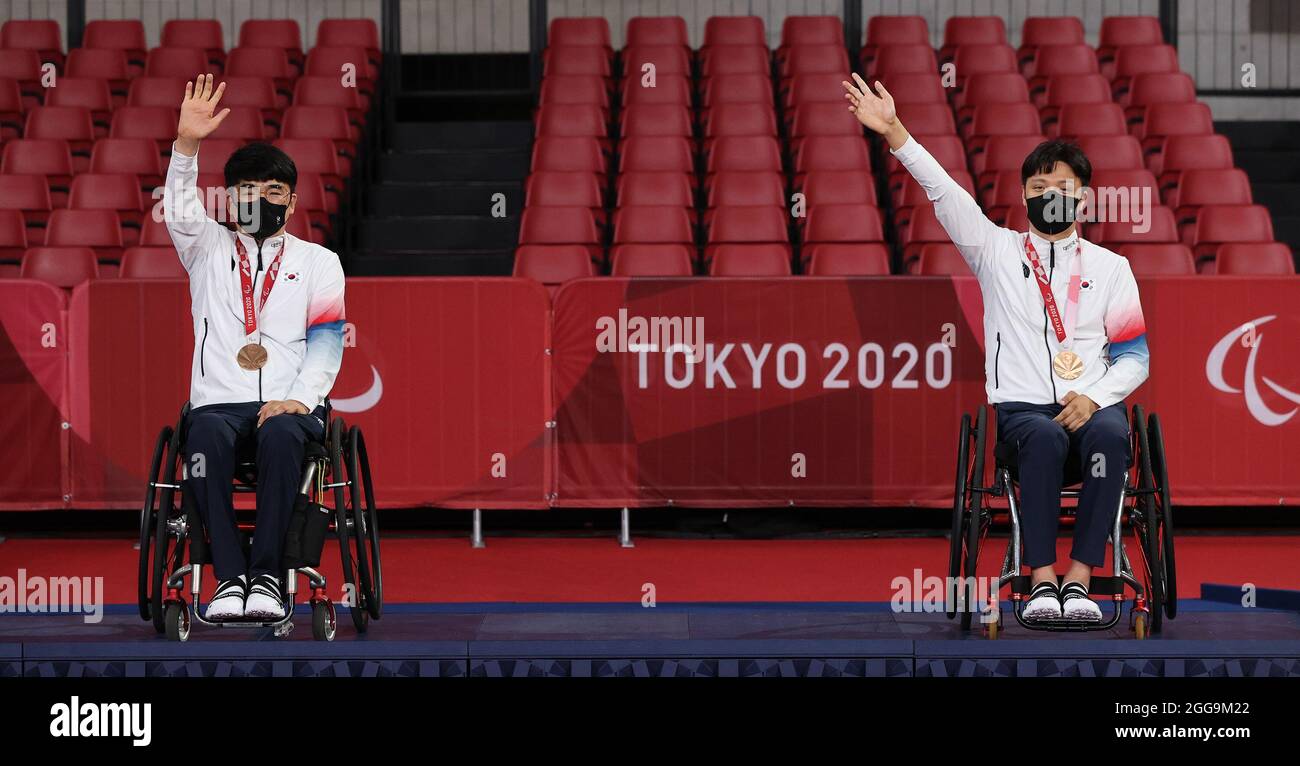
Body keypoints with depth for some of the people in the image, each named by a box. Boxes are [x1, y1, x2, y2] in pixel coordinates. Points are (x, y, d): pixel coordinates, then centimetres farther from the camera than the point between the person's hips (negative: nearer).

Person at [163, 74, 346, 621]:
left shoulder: (318, 262, 16)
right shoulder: (208, 250, 18)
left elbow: (327, 341, 5)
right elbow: (180, 210, -3)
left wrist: (301, 398, -14)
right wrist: (187, 144, -21)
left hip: (289, 404, -1)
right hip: (218, 400, 1)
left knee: (281, 434, -37)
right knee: (206, 435, -36)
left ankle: (267, 576, -32)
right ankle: (229, 577, -34)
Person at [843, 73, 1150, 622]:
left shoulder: (1109, 267, 15)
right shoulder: (997, 251, 14)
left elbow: (1134, 356, 10)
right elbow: (943, 192, 2)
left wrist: (1094, 398, -10)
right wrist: (892, 130, -11)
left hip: (1091, 405, 1)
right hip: (1020, 406, -1)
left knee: (1111, 434, -35)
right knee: (1045, 437, -37)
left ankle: (1079, 578, -36)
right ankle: (1042, 580, -37)